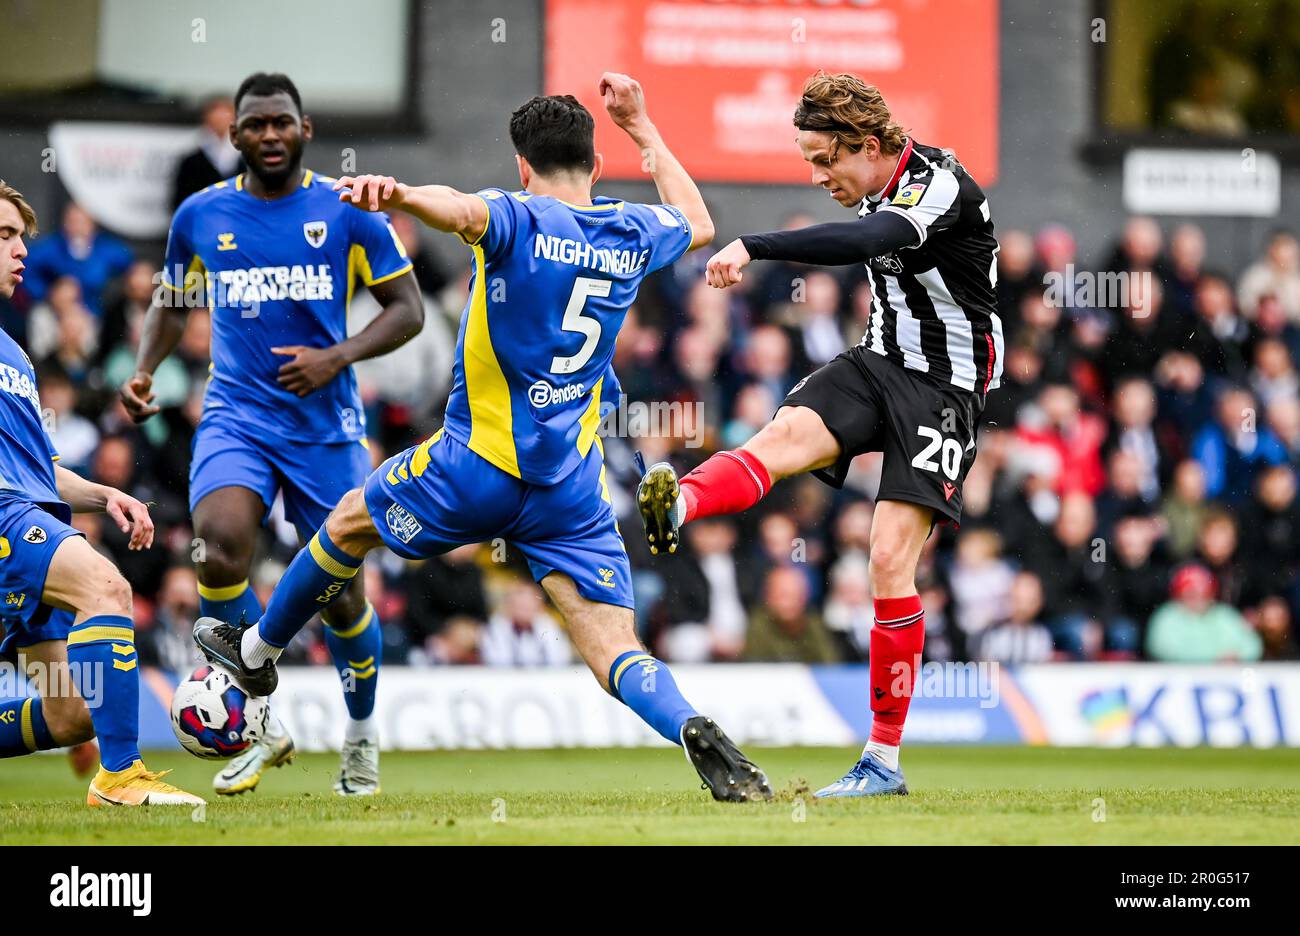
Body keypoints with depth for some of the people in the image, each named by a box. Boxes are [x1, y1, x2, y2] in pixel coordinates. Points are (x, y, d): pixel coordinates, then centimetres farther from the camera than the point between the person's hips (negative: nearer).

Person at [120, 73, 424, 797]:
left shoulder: (348, 211, -1)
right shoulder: (201, 216, 5)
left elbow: (408, 309, 1)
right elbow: (175, 302, 22)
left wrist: (338, 357, -15)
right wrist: (145, 370, 4)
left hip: (325, 423, -1)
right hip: (236, 414, 1)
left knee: (340, 591, 3)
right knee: (221, 545, -27)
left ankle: (363, 734, 31)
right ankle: (263, 725, -11)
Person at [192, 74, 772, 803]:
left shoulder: (518, 220, -8)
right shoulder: (631, 233, 8)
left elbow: (460, 209, -34)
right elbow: (699, 225, 32)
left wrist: (397, 194, -55)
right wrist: (642, 128, 37)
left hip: (482, 467, -3)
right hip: (575, 489, 3)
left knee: (351, 521, 25)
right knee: (616, 653, -4)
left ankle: (259, 651, 42)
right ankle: (693, 728, -34)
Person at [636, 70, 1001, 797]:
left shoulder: (943, 187, -20)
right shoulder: (877, 192, 7)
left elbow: (859, 242, -39)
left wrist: (753, 247, -45)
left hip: (945, 390, -7)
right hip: (879, 363, 7)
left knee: (891, 559, -13)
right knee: (786, 435, -25)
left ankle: (885, 759, -5)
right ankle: (678, 506, -54)